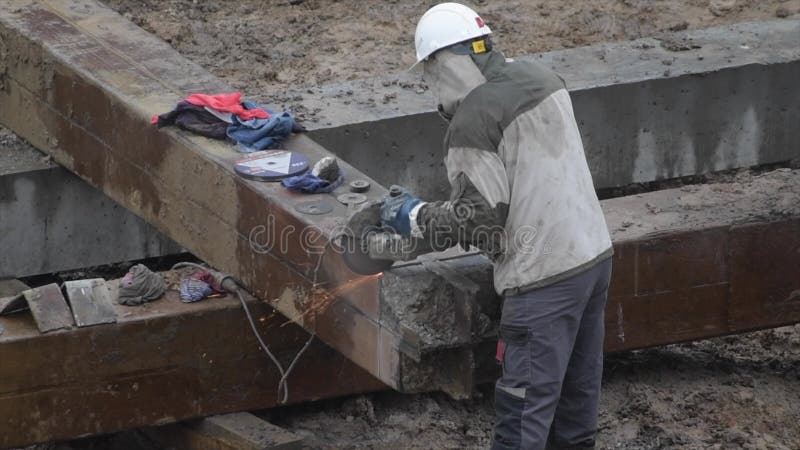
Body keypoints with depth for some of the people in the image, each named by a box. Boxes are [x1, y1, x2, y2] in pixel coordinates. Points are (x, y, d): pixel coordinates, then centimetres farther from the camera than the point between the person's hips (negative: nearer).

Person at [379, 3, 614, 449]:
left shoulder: (473, 121, -17)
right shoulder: (539, 76, 8)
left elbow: (480, 217, -17)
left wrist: (416, 216, -2)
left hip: (545, 275, -8)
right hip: (595, 252, 8)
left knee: (526, 397, -4)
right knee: (579, 381, 19)